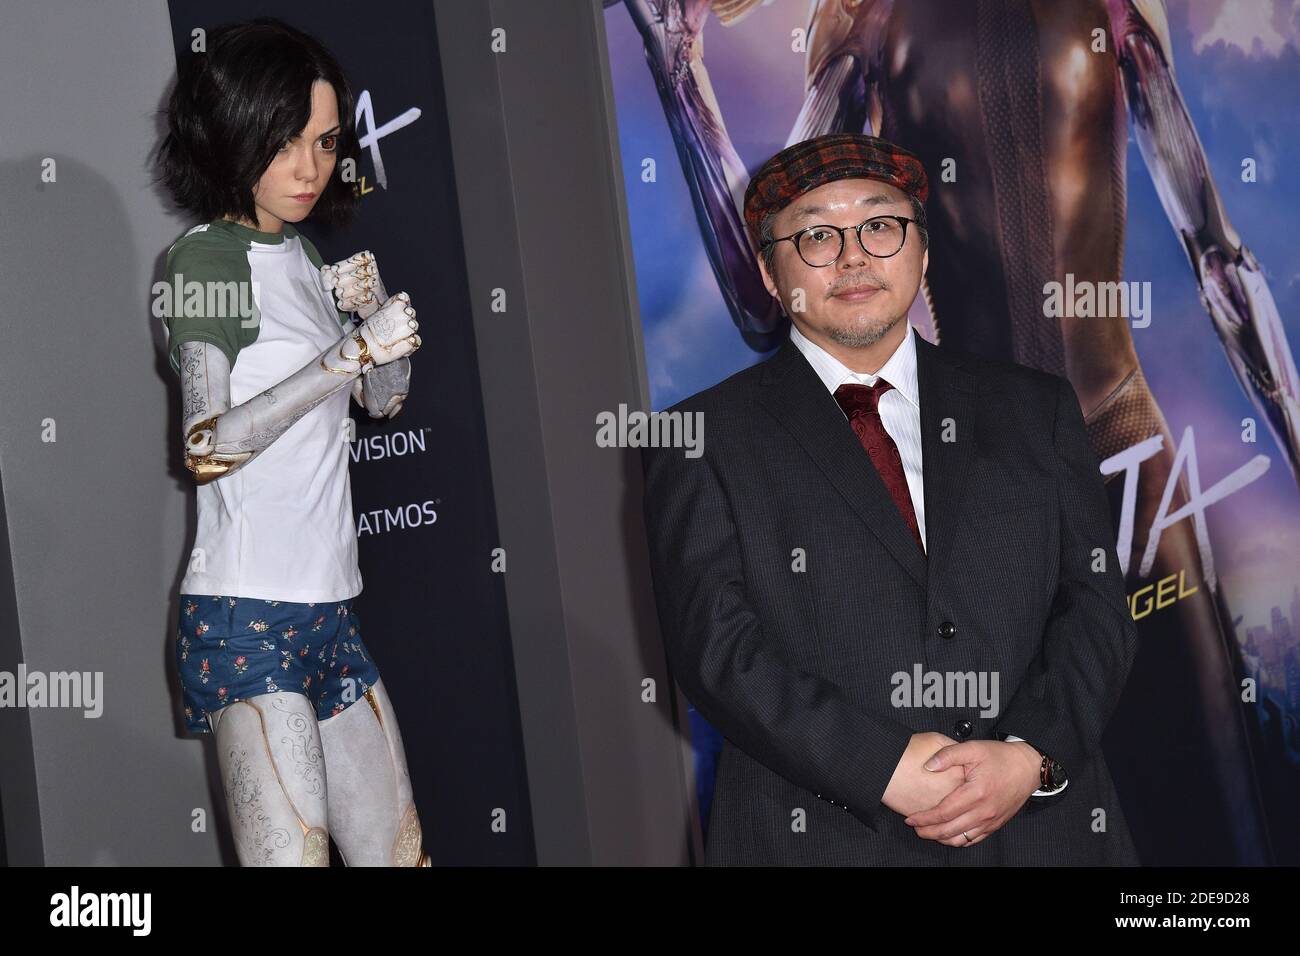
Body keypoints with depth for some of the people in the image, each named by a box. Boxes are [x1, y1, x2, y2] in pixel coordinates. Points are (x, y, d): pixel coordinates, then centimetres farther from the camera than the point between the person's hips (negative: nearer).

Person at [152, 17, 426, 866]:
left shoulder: (301, 255, 14)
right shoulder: (206, 259, -7)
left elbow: (385, 398, 22)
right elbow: (206, 447, -17)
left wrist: (371, 307, 2)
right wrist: (349, 352, -20)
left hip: (330, 605, 8)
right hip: (247, 614, -8)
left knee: (398, 852, 6)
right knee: (294, 853, -13)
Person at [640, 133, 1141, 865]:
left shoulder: (1036, 410, 9)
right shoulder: (703, 441, 1)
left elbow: (1095, 605, 3)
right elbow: (715, 643, -8)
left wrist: (1031, 755, -14)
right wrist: (888, 769, -18)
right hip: (818, 837, -2)